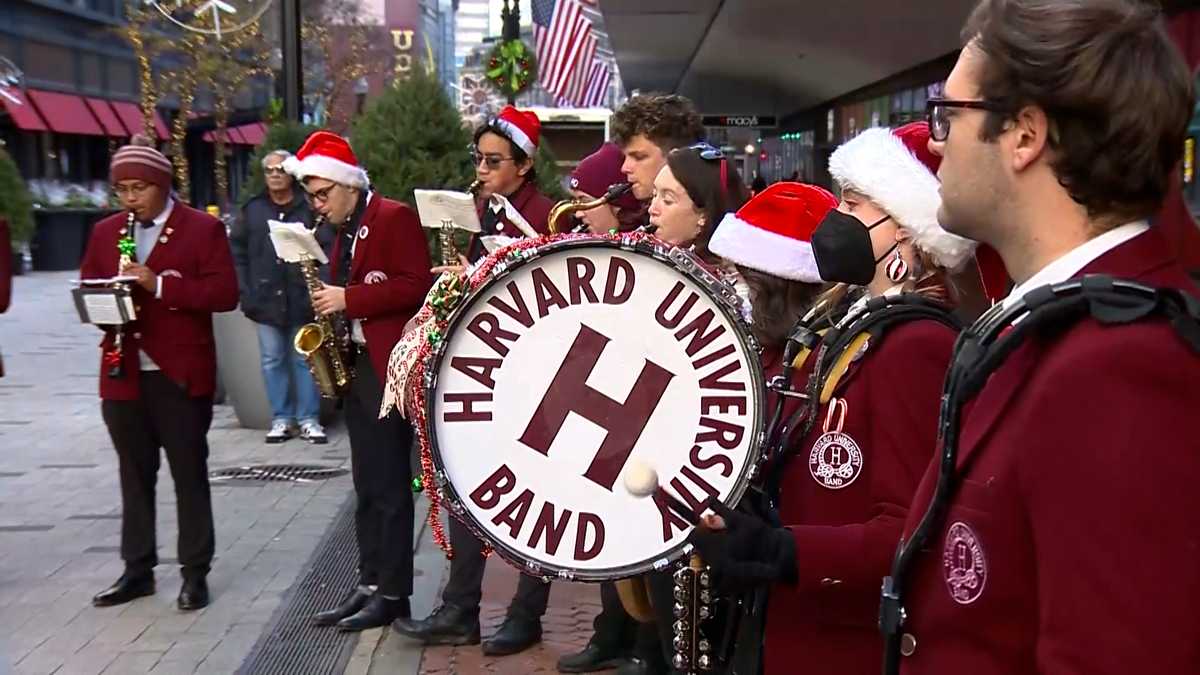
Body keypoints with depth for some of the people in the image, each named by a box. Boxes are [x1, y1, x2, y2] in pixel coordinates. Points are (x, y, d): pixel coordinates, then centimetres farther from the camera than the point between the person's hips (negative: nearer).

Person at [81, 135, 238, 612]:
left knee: (190, 476, 3)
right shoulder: (105, 232, 13)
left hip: (181, 375, -5)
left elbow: (225, 293, -11)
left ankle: (195, 573, 12)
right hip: (123, 375, 5)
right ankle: (137, 570, 24)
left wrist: (159, 285, -20)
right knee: (134, 477, 13)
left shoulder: (204, 228, -3)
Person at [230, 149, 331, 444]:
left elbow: (328, 250, -5)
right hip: (266, 299, 3)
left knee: (304, 359, 3)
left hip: (302, 299, -2)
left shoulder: (309, 208, 0)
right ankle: (281, 419, 15)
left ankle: (309, 419, 11)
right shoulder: (251, 210, 8)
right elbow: (237, 252, 8)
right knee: (272, 360, 7)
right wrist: (245, 291, -1)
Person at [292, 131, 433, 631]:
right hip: (355, 364, 9)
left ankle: (393, 594, 4)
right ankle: (370, 584, 18)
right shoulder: (344, 232, 17)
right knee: (367, 487, 11)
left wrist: (348, 299, -19)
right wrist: (331, 304, 5)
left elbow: (416, 286, -18)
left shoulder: (395, 217, -9)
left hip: (388, 365, -9)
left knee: (390, 485, -4)